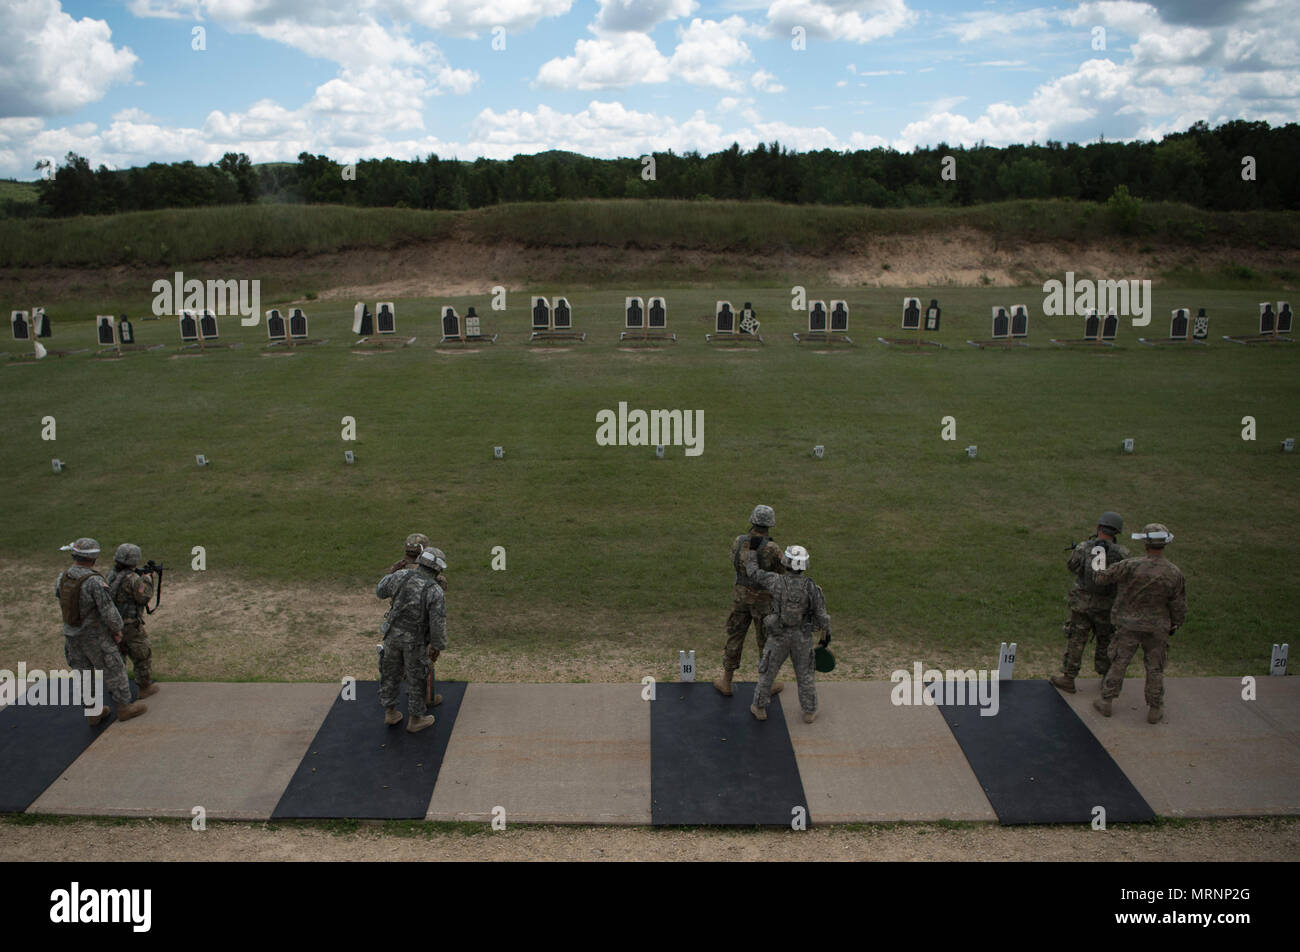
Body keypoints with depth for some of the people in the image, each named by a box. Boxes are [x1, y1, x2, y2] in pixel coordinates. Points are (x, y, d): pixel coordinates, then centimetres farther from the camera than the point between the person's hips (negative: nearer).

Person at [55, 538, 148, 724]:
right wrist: (117, 629, -8)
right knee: (113, 671, 9)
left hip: (71, 635, 7)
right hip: (95, 637, -7)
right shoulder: (94, 581, -27)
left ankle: (93, 712, 27)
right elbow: (108, 611, -25)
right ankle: (125, 707, 20)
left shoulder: (62, 577, -5)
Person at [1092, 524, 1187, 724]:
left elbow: (1103, 576, -10)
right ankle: (1155, 711, 19)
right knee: (1155, 669, 13)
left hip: (1129, 625, -1)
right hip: (1157, 628, 1)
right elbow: (1179, 606, -4)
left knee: (1119, 663, 10)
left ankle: (1106, 702, 18)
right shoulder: (1174, 574, -12)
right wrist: (1175, 626, 13)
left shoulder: (1131, 567, -20)